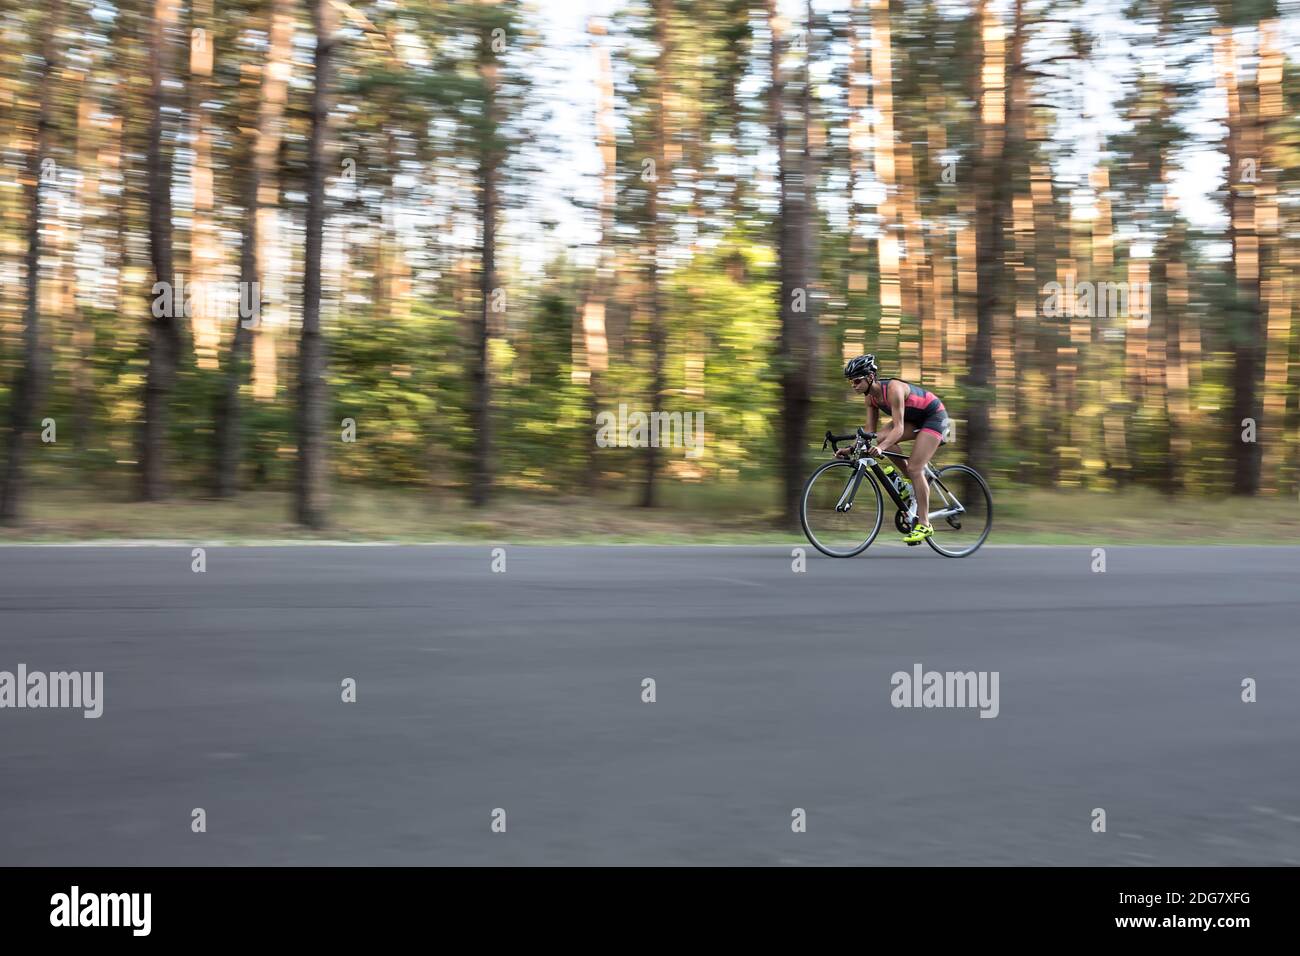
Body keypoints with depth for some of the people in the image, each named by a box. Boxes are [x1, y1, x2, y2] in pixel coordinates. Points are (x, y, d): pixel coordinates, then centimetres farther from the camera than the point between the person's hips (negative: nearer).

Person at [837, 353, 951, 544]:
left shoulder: (893, 389, -30)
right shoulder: (871, 397, -6)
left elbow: (898, 428, -36)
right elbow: (870, 431, -3)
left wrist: (881, 448, -51)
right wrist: (852, 449, -16)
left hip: (934, 416, -8)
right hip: (915, 419, 8)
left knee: (914, 469, -17)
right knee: (881, 439, -17)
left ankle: (924, 524, -11)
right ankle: (909, 483, 1)